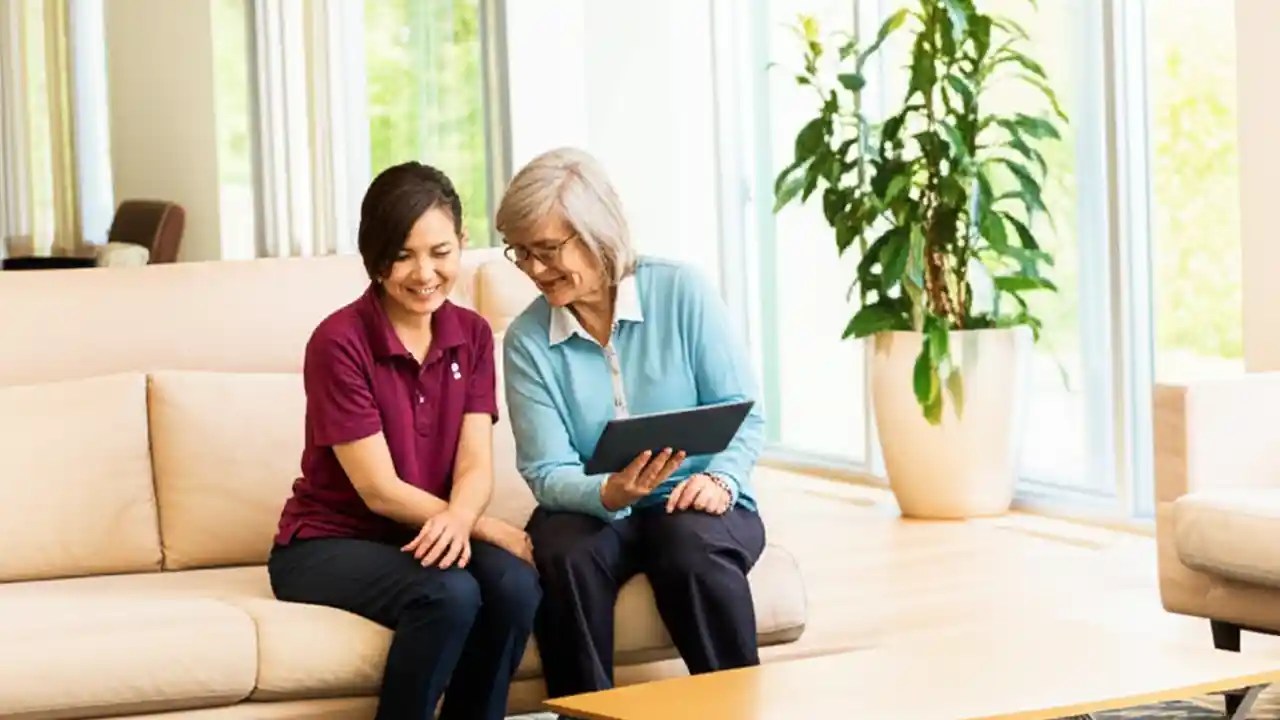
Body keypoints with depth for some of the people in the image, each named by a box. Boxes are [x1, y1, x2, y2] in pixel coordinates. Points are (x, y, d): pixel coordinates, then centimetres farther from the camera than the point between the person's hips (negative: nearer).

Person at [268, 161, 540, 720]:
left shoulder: (471, 335, 3)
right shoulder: (339, 342, -15)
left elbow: (476, 467, -6)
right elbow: (380, 490, -16)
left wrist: (457, 520, -30)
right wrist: (499, 533, -18)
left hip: (425, 539, 5)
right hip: (328, 544, -5)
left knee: (515, 585, -27)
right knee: (449, 595, -33)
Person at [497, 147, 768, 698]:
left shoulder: (681, 291, -5)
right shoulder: (526, 340, -2)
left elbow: (742, 414, -4)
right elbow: (547, 471, -7)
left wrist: (720, 480, -24)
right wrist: (609, 493, -29)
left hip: (694, 504, -1)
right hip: (591, 508, 1)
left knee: (694, 549, -34)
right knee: (564, 555, -32)